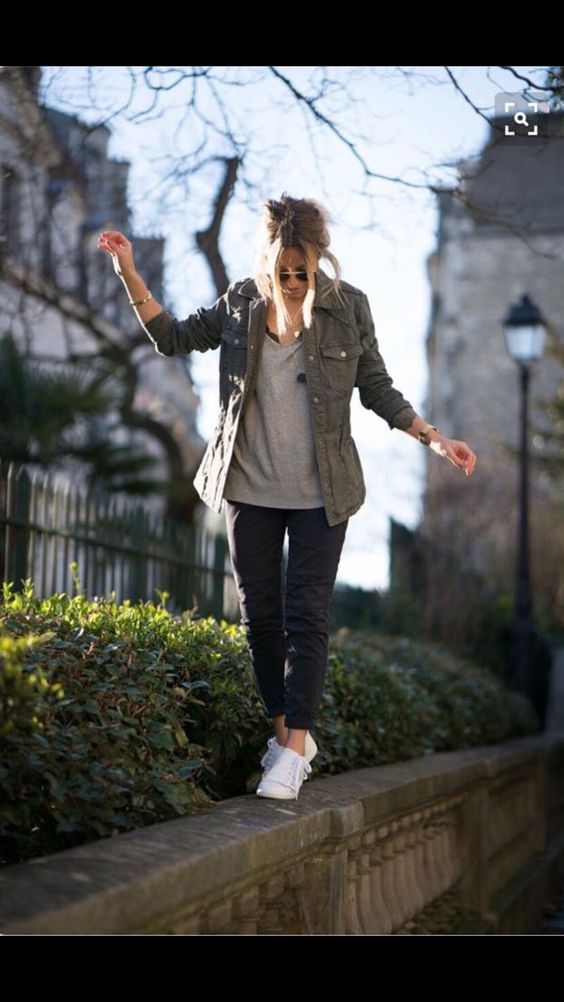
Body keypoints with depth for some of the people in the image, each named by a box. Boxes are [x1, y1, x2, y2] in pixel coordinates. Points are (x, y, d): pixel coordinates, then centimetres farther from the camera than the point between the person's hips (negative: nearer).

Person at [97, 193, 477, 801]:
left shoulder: (348, 307, -6)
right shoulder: (240, 303, -1)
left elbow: (377, 390, 2)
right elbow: (172, 338, 9)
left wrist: (434, 439, -6)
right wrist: (128, 272, 1)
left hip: (319, 494, -3)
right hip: (249, 488, 3)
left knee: (306, 617, -5)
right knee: (259, 614, 9)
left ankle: (295, 748, -1)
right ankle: (286, 728, 24)